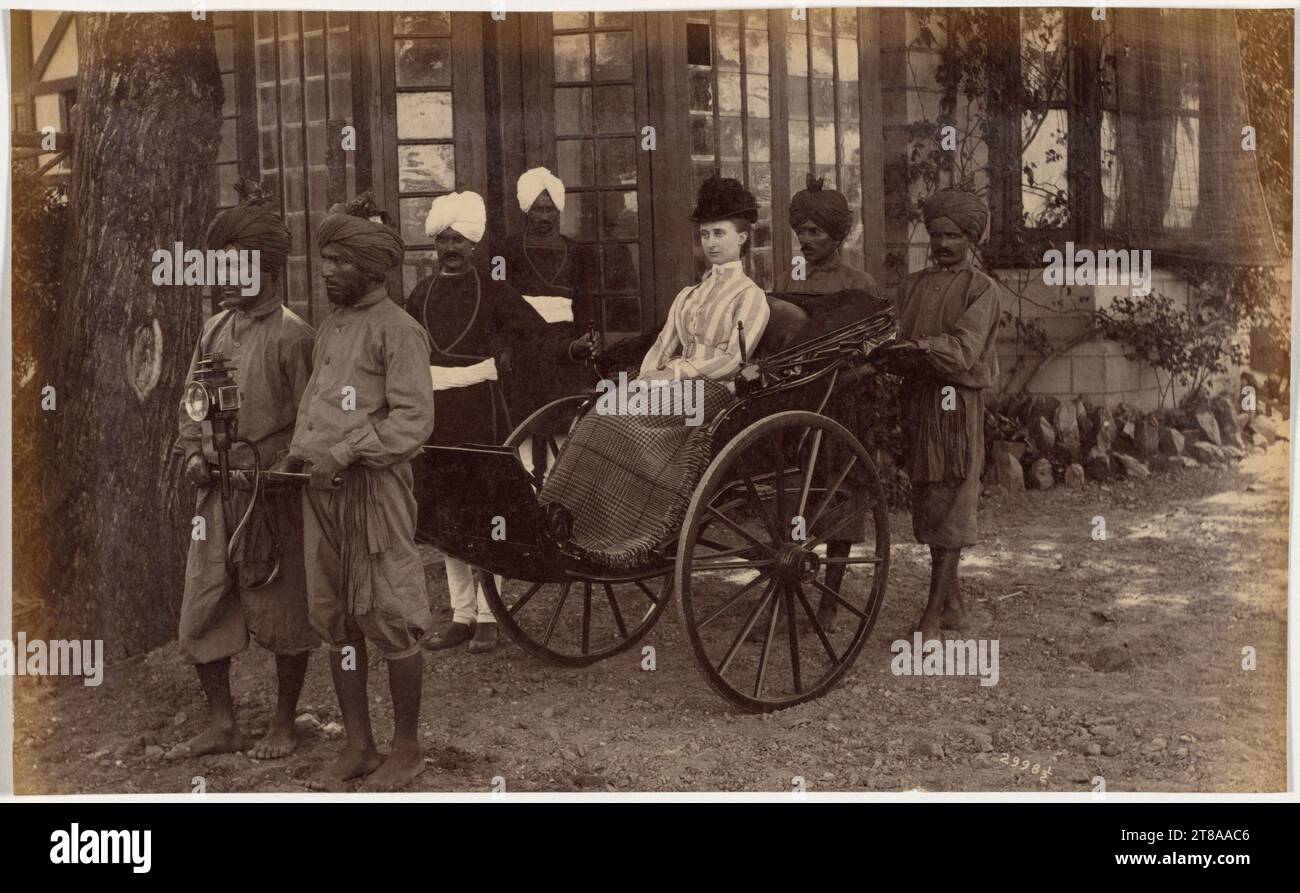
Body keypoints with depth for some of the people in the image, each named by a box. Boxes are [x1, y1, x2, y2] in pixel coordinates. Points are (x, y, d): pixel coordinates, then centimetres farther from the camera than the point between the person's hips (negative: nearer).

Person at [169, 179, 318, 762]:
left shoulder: (291, 335, -10)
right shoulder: (216, 328, 10)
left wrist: (269, 470, -17)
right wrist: (193, 453, 3)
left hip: (273, 496, -6)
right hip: (217, 493, 7)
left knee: (284, 616, 6)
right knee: (201, 613, 9)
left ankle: (283, 725, 22)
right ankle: (221, 726, 23)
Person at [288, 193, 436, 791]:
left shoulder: (397, 330, -9)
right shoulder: (330, 327, 15)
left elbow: (414, 420, -15)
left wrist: (346, 450, -20)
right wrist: (301, 452, 6)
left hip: (375, 489, -8)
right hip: (322, 492, 8)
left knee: (390, 619, -1)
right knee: (334, 620, 12)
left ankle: (406, 748, 13)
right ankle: (358, 746, 23)